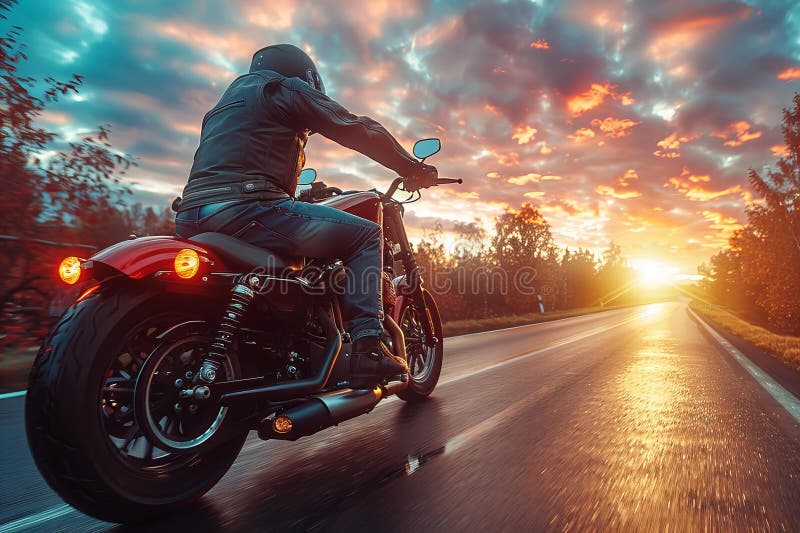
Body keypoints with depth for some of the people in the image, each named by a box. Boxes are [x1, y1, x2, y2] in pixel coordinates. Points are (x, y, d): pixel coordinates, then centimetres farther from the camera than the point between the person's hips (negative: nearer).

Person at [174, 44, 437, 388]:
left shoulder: (230, 98, 35)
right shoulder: (288, 88, 10)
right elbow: (358, 131, 6)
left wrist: (307, 192, 48)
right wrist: (414, 167, 17)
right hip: (244, 208, -9)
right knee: (365, 235, -2)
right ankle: (367, 350, -12)